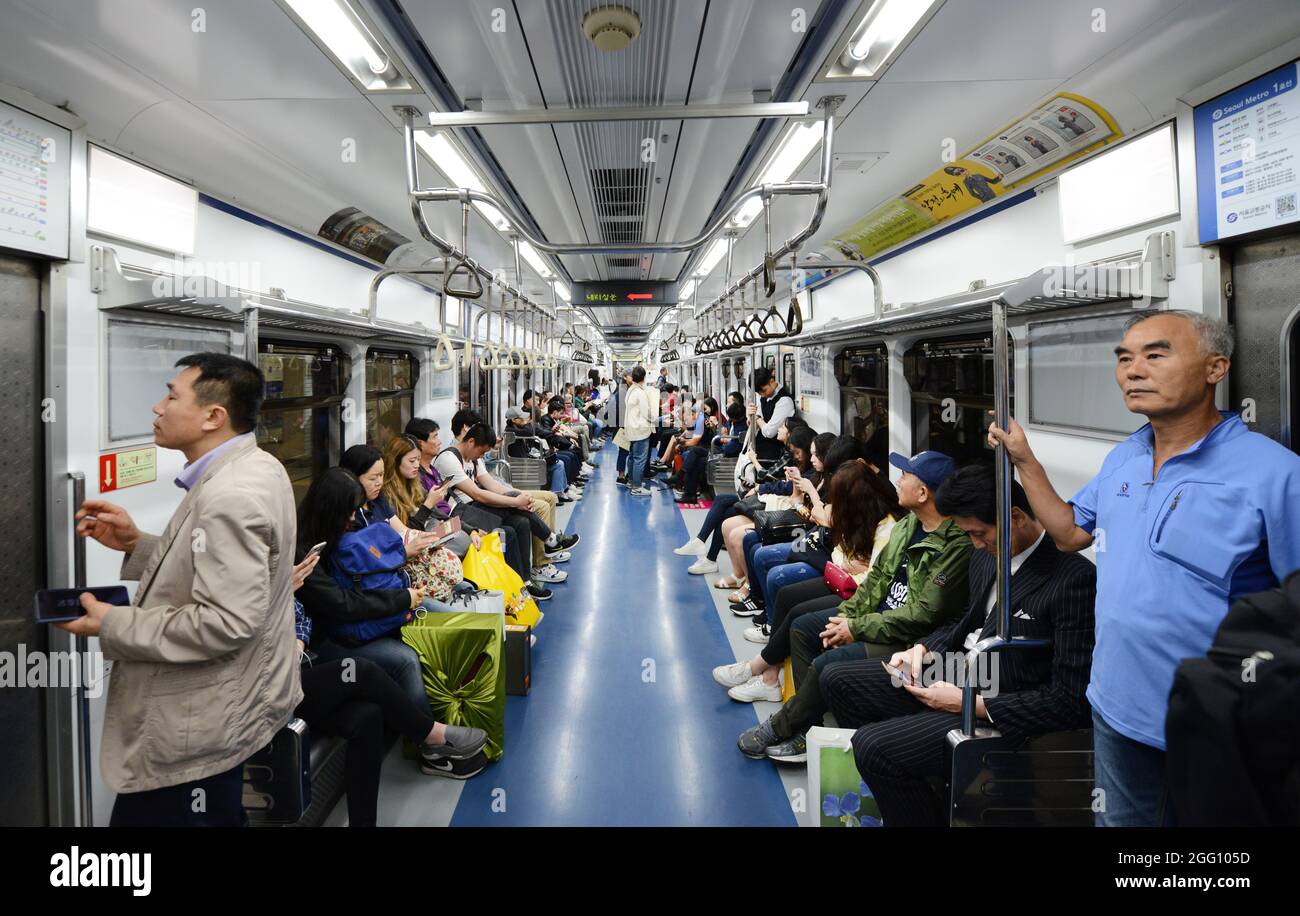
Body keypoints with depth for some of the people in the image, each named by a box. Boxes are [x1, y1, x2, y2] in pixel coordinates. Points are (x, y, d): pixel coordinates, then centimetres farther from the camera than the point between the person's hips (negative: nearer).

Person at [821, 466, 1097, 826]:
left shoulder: (1074, 578, -21)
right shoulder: (987, 555, 3)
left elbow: (1072, 702, -21)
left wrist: (970, 703, -21)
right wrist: (924, 648, 2)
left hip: (999, 712, -9)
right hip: (956, 671, 9)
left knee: (873, 745, -24)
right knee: (836, 680, 7)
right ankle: (892, 797, 19)